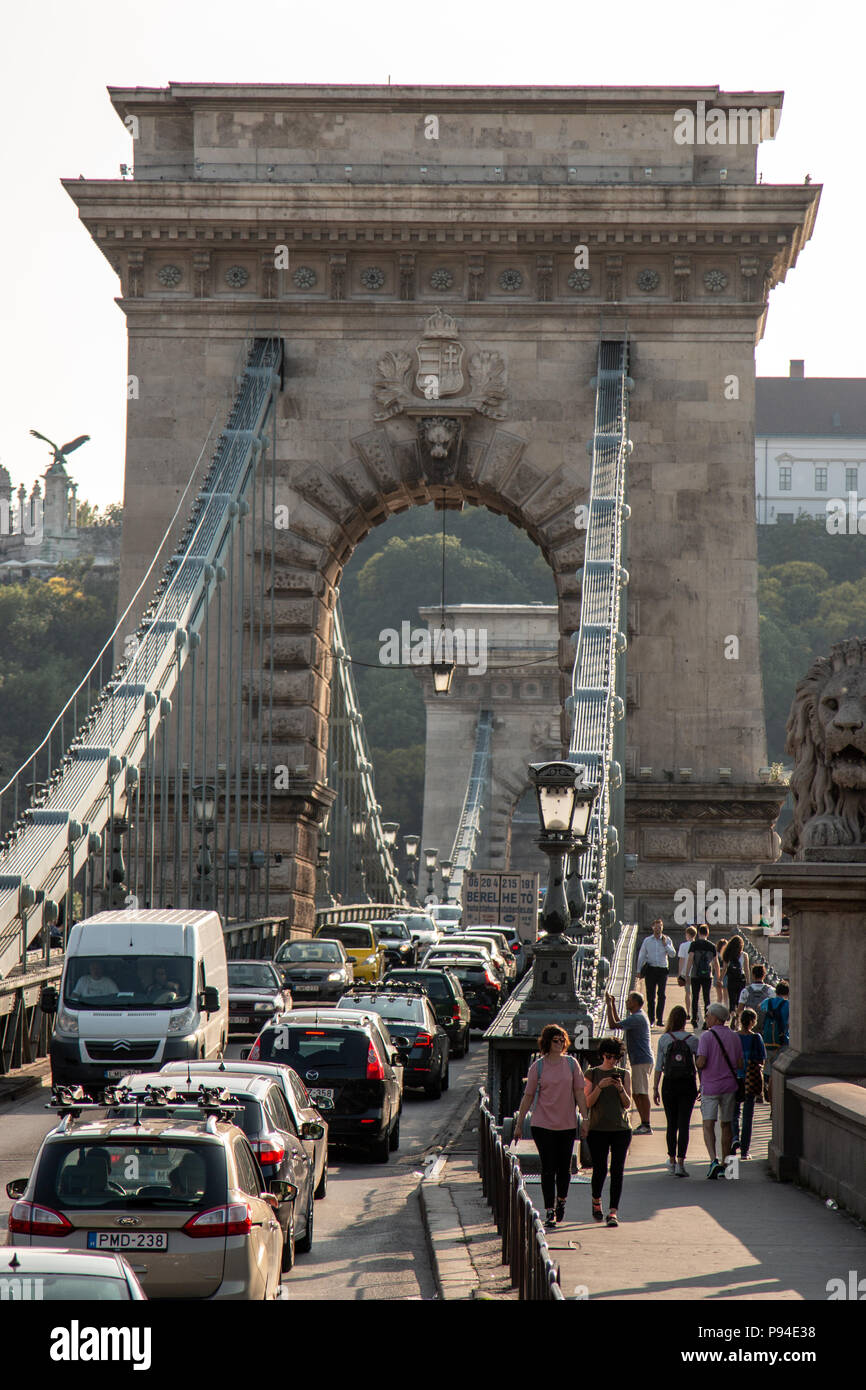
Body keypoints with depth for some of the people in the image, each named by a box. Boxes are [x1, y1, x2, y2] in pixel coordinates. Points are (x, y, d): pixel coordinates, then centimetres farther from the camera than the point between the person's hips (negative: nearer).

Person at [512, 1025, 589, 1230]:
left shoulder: (571, 1063, 2)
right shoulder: (538, 1066, -2)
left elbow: (579, 1092, 5)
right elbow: (528, 1096, 2)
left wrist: (585, 1117, 0)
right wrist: (519, 1124, 5)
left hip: (567, 1124, 2)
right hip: (543, 1124, -2)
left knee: (564, 1167, 9)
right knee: (548, 1169, -4)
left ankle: (561, 1201, 33)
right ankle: (550, 1212, -2)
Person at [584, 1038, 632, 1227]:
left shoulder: (623, 1074, 8)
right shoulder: (593, 1073, 6)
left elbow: (627, 1104, 5)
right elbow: (588, 1102, -2)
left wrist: (620, 1088, -12)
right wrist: (600, 1086, -16)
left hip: (621, 1128, 1)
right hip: (598, 1128, -1)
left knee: (617, 1171, -6)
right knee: (600, 1170, -2)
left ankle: (613, 1212, -4)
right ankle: (596, 1201, 26)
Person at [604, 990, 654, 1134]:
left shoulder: (637, 1018, -16)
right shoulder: (636, 1017, 18)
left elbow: (613, 1025, -20)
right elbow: (619, 1023, 33)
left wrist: (609, 1005, -12)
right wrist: (613, 1005, 26)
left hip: (641, 1061, -11)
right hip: (637, 1060, 11)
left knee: (642, 1093, -9)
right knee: (636, 1093, 13)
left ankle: (646, 1126, -9)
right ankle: (643, 1123, 17)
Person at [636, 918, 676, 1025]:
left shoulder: (667, 940, 7)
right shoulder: (647, 940, 7)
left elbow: (673, 954, 0)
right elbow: (641, 955, 10)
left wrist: (665, 944, -11)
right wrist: (639, 970, 8)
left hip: (662, 969, 0)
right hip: (650, 969, 0)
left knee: (661, 994, -4)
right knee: (650, 995, 1)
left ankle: (660, 1018, 1)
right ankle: (651, 1018, 8)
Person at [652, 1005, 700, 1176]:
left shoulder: (664, 1039, -4)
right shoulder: (693, 1039, -5)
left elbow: (659, 1067, -3)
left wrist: (655, 1088, 3)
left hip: (669, 1084, 1)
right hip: (688, 1084, -1)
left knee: (672, 1124, 13)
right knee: (684, 1124, -1)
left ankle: (672, 1161, 20)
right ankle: (680, 1162, -10)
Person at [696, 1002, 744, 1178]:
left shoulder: (706, 1036, -10)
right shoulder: (734, 1037, 4)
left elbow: (701, 1062, -17)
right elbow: (740, 1064, 4)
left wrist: (698, 1066, 5)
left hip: (710, 1086, -4)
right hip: (729, 1086, 4)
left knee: (708, 1125, -5)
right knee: (726, 1125, 14)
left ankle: (713, 1160, -24)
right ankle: (725, 1163, 19)